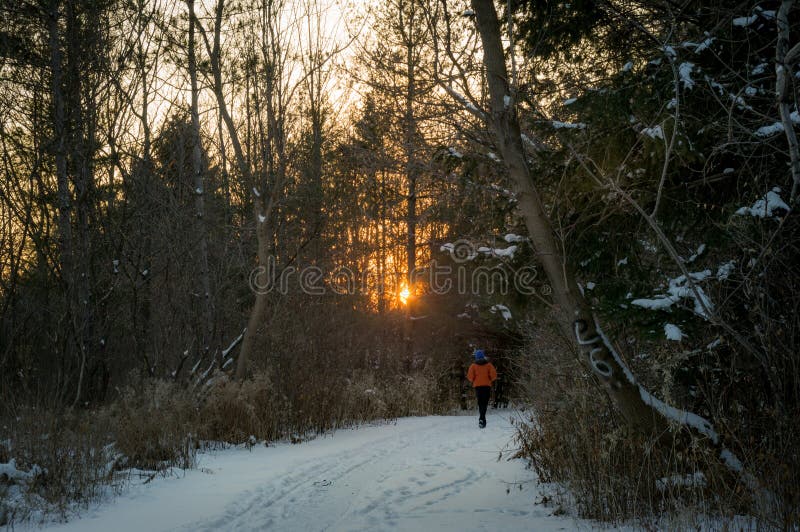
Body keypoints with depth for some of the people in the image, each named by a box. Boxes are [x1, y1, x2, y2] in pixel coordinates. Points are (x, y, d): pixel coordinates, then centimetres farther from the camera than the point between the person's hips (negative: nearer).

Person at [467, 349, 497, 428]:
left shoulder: (474, 365, -1)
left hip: (477, 386, 1)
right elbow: (494, 375, -5)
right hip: (487, 386, -1)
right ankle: (482, 418, -16)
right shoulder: (488, 364, 0)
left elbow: (470, 376, -5)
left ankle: (482, 419, 4)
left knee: (480, 403, 11)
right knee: (484, 403, 0)